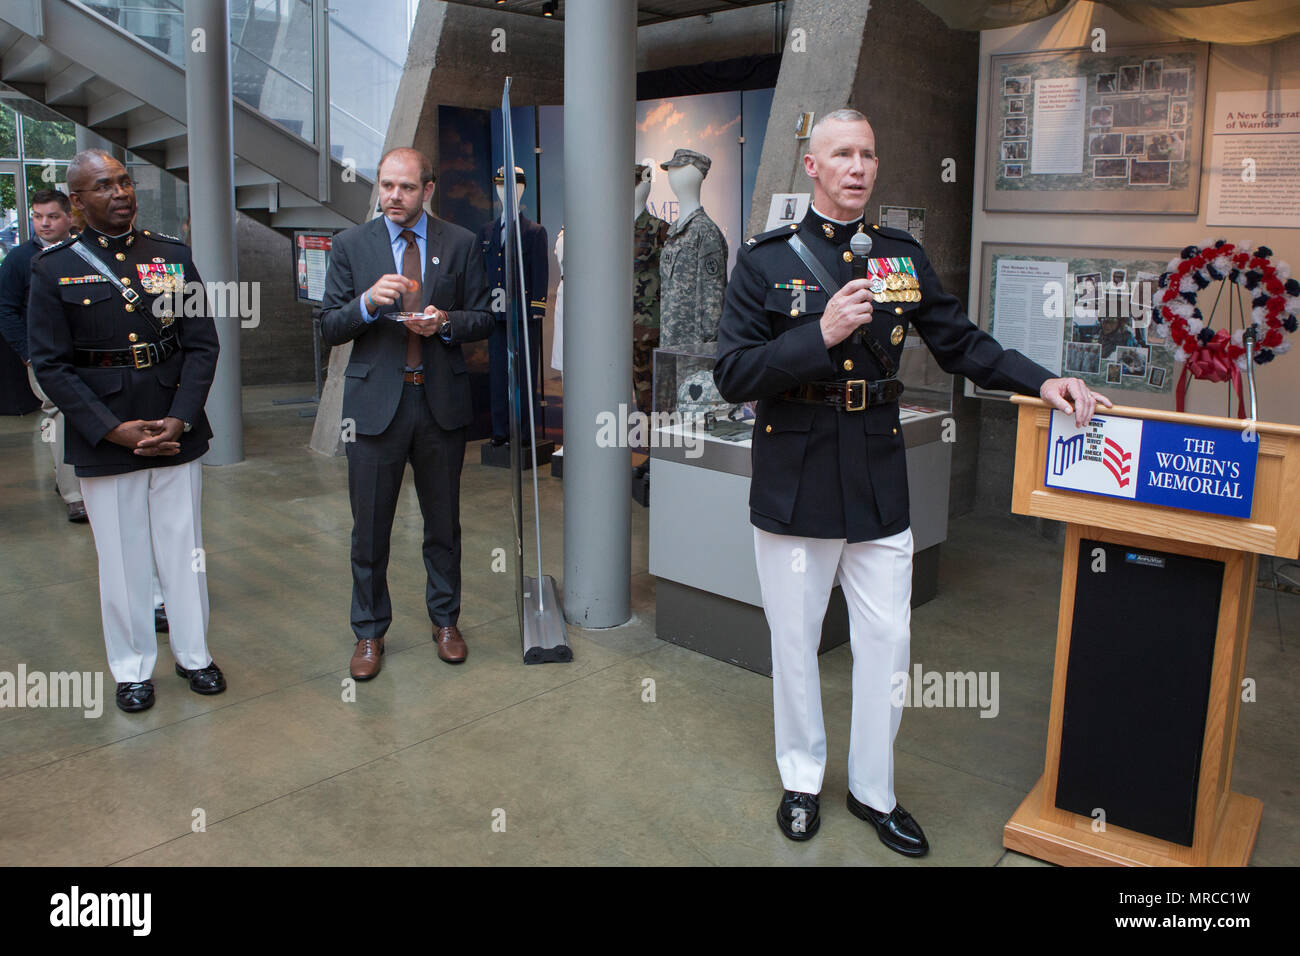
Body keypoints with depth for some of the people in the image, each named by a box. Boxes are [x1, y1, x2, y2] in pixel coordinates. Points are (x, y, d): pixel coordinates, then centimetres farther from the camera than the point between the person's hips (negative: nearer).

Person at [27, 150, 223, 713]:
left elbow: (202, 345, 2)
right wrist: (114, 430, -14)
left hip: (177, 431, 2)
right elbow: (51, 365, -4)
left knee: (184, 549, 11)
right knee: (121, 557, 8)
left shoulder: (174, 256, 4)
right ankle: (132, 668, 25)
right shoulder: (54, 269, -1)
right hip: (103, 440, -1)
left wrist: (179, 419, -10)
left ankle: (193, 654, 28)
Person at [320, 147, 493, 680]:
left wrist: (446, 322, -13)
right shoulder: (350, 245, 3)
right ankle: (369, 632, 23)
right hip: (375, 401, 0)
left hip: (442, 401, 1)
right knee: (370, 527, 6)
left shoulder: (460, 244, 5)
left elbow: (483, 319, 7)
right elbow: (329, 329, 0)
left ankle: (445, 621, 30)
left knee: (444, 522, 12)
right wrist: (368, 301, -18)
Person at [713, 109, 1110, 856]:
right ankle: (802, 778, 34)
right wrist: (821, 334, -23)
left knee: (887, 642, 9)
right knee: (796, 642, 12)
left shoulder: (904, 256, 6)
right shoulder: (766, 261, -4)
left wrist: (1041, 381, -4)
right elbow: (732, 376, -12)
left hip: (880, 485, 3)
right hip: (795, 484, -2)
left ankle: (874, 790, 30)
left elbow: (962, 343, 10)